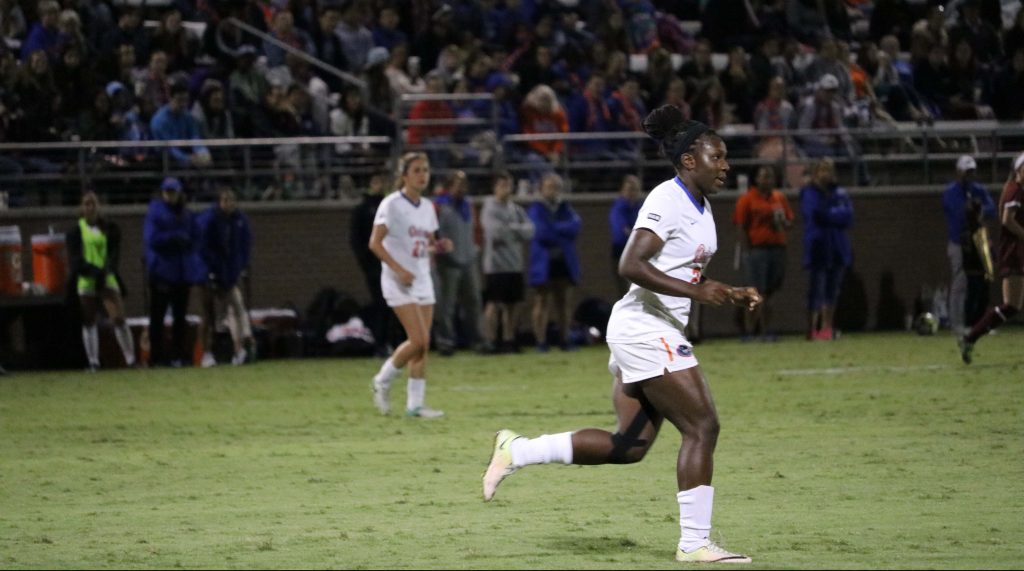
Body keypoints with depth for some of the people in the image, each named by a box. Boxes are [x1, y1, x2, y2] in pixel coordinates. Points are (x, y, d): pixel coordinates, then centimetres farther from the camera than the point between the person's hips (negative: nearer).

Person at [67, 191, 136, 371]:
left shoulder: (110, 228, 9)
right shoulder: (76, 231, 6)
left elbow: (115, 253, 2)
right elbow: (74, 259, -3)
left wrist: (105, 272, -16)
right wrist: (92, 270, -19)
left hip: (107, 279, 0)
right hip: (86, 280, 0)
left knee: (118, 318, -11)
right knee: (89, 322, 1)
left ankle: (130, 360, -8)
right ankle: (93, 361, 7)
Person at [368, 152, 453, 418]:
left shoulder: (427, 207, 11)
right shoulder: (392, 204, -10)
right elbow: (375, 243, -15)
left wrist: (439, 246, -2)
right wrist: (399, 269, -24)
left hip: (422, 279, 7)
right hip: (399, 282, -7)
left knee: (423, 344, 1)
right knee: (419, 340, -14)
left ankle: (415, 403, 4)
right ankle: (382, 381, 6)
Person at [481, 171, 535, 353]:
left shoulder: (516, 210, 13)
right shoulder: (489, 209, -4)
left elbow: (529, 231, 3)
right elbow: (495, 231, -17)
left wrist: (510, 229, -9)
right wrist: (517, 231, -4)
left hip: (515, 264, 6)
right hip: (495, 264, -6)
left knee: (511, 304, 7)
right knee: (494, 304, -5)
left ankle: (509, 340, 11)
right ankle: (492, 341, -2)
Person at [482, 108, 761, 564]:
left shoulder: (700, 207, 15)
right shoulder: (667, 201, -15)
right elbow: (631, 265, -26)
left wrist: (731, 295, 11)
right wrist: (695, 291, -28)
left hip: (656, 334, 10)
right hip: (645, 331, -10)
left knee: (629, 446, 8)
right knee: (702, 427, -9)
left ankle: (516, 451, 13)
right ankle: (694, 542, -4)